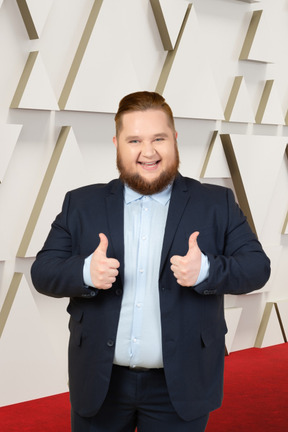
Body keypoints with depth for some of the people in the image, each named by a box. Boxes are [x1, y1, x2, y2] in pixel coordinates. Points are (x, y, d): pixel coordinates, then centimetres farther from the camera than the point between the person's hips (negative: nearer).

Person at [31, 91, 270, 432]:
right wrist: (86, 272, -20)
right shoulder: (81, 204, 5)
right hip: (101, 383, 1)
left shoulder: (217, 204, 2)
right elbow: (42, 272, 2)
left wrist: (206, 269, -22)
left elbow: (257, 266, -2)